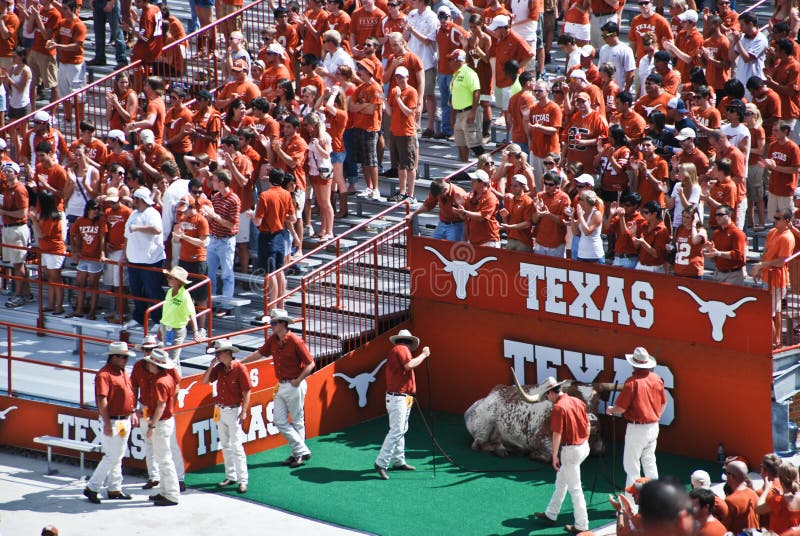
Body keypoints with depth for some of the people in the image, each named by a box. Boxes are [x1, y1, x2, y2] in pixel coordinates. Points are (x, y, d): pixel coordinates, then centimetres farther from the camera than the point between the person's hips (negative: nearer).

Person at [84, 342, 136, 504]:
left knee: (117, 456, 14)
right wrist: (107, 423, -26)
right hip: (112, 421, -9)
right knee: (113, 456, -8)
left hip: (125, 420, 9)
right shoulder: (104, 375, -18)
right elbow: (102, 400, -23)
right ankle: (91, 488, -2)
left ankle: (115, 489, 22)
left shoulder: (123, 373, 12)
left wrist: (132, 414, 22)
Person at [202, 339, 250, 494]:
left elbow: (247, 391, -14)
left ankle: (242, 480, -8)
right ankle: (231, 476, 24)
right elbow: (205, 381, 7)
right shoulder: (219, 368, 5)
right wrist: (211, 366, -8)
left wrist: (244, 411, -18)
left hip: (234, 410, -7)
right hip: (220, 410, 7)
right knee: (225, 445, 14)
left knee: (236, 446, -9)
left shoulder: (240, 369, -15)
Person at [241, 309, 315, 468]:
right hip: (282, 386, 8)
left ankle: (300, 454, 11)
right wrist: (240, 362, 18)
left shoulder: (295, 342, -16)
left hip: (294, 386, -8)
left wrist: (298, 380, -17)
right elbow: (260, 353, 19)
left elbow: (310, 364, -14)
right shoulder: (273, 340, 6)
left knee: (297, 421, 1)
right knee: (279, 420, 3)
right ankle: (300, 451, 8)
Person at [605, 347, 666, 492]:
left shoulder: (632, 382, -19)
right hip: (653, 426, 7)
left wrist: (611, 410, 6)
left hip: (637, 428, -7)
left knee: (631, 464, 0)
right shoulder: (657, 379, 1)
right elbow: (663, 404, 13)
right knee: (649, 461, 18)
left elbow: (621, 408, -16)